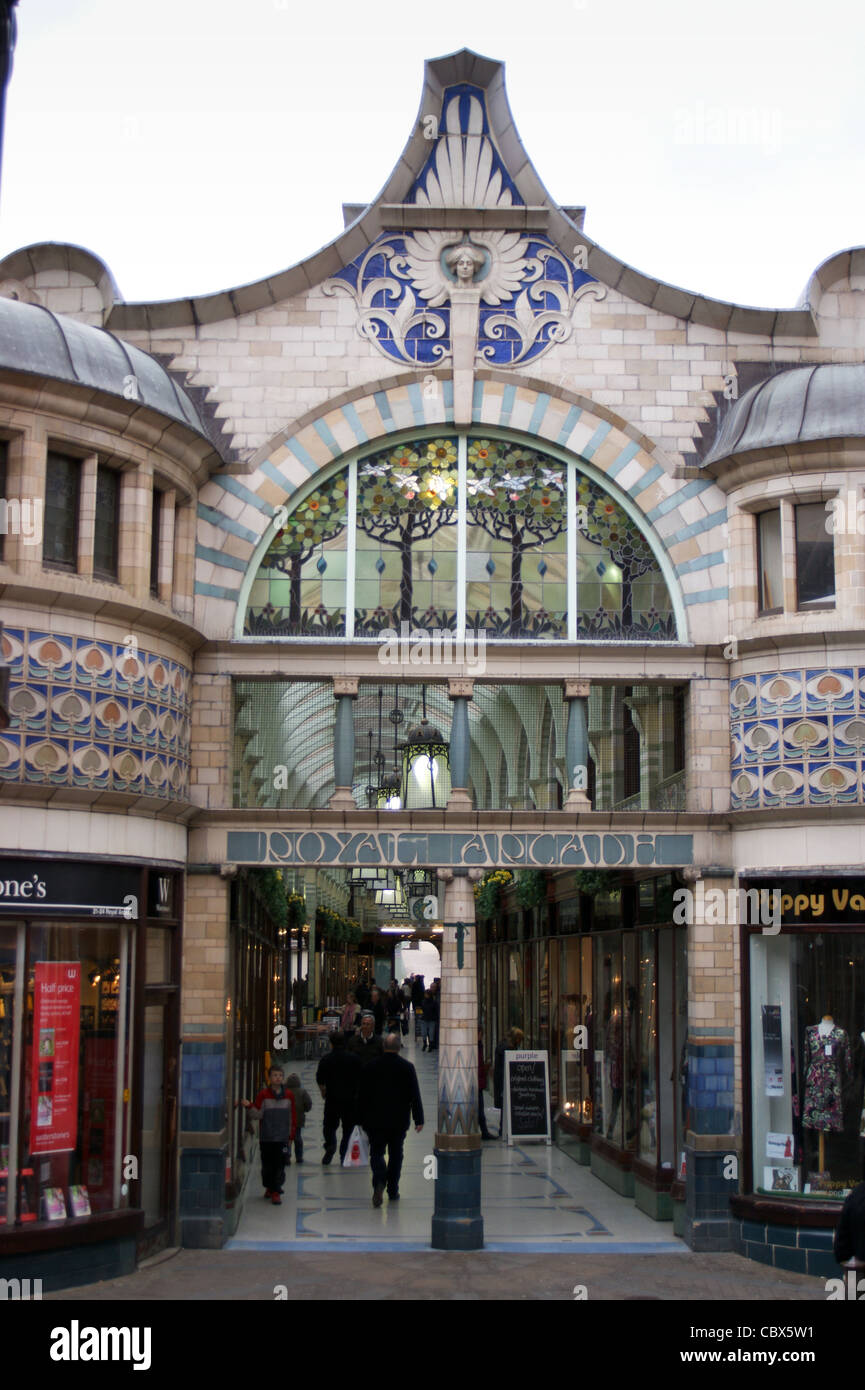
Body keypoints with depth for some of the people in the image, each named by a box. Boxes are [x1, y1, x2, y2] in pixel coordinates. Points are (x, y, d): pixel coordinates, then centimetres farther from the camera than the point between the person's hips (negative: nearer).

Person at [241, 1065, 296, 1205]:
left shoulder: (289, 1096, 3)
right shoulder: (263, 1095, -2)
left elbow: (292, 1117, 8)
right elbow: (258, 1115, -4)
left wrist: (291, 1135, 8)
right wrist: (249, 1106, -20)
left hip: (282, 1137, 0)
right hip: (266, 1137, 0)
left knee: (279, 1164, -4)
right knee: (267, 1164, 8)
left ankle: (276, 1192, 1)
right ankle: (269, 1187, 27)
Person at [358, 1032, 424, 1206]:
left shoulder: (371, 1067, -2)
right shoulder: (407, 1067, -5)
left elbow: (362, 1095, 2)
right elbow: (415, 1095, -4)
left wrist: (362, 1119, 10)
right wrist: (419, 1119, 1)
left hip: (376, 1120, 0)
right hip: (399, 1120, 0)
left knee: (377, 1152, 4)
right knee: (395, 1154, 12)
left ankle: (379, 1182, -21)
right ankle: (393, 1190, 16)